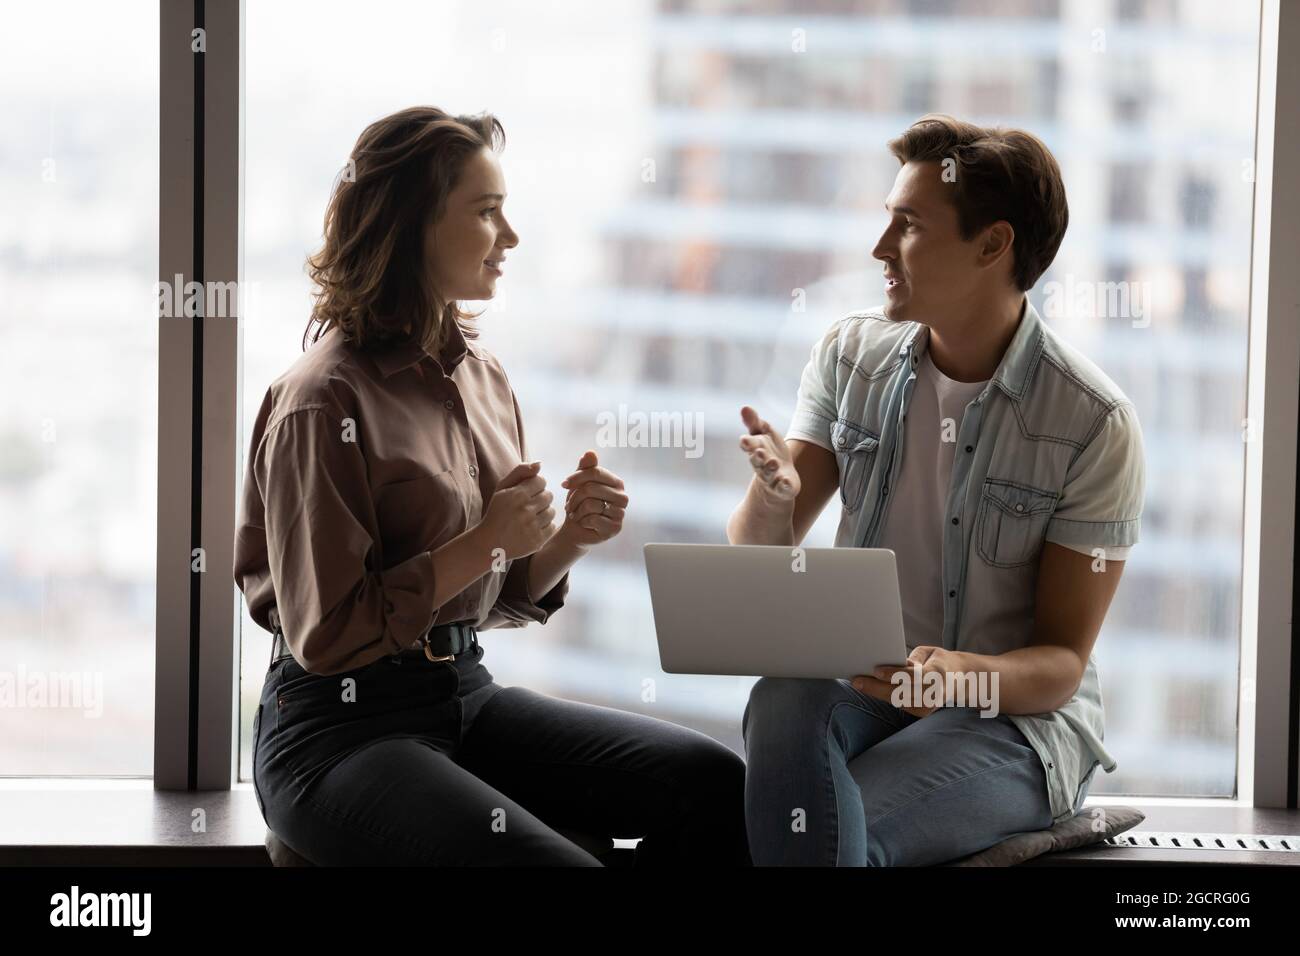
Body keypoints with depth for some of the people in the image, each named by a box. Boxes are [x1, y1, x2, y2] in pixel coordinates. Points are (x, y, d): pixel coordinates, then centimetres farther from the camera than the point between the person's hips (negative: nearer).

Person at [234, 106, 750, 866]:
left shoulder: (482, 375, 10)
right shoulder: (325, 401, -13)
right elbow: (326, 637, -16)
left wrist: (570, 539, -3)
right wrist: (482, 544, -16)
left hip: (466, 692, 7)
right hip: (339, 727, -7)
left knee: (714, 782, -13)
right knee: (552, 859, -30)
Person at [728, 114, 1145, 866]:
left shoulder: (1095, 423, -11)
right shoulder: (851, 354, 3)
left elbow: (1063, 662, -8)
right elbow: (757, 558, 2)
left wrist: (965, 678, -30)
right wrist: (773, 495, -23)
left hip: (1013, 713, -4)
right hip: (859, 686, 4)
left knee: (834, 832, -33)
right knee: (782, 703, -34)